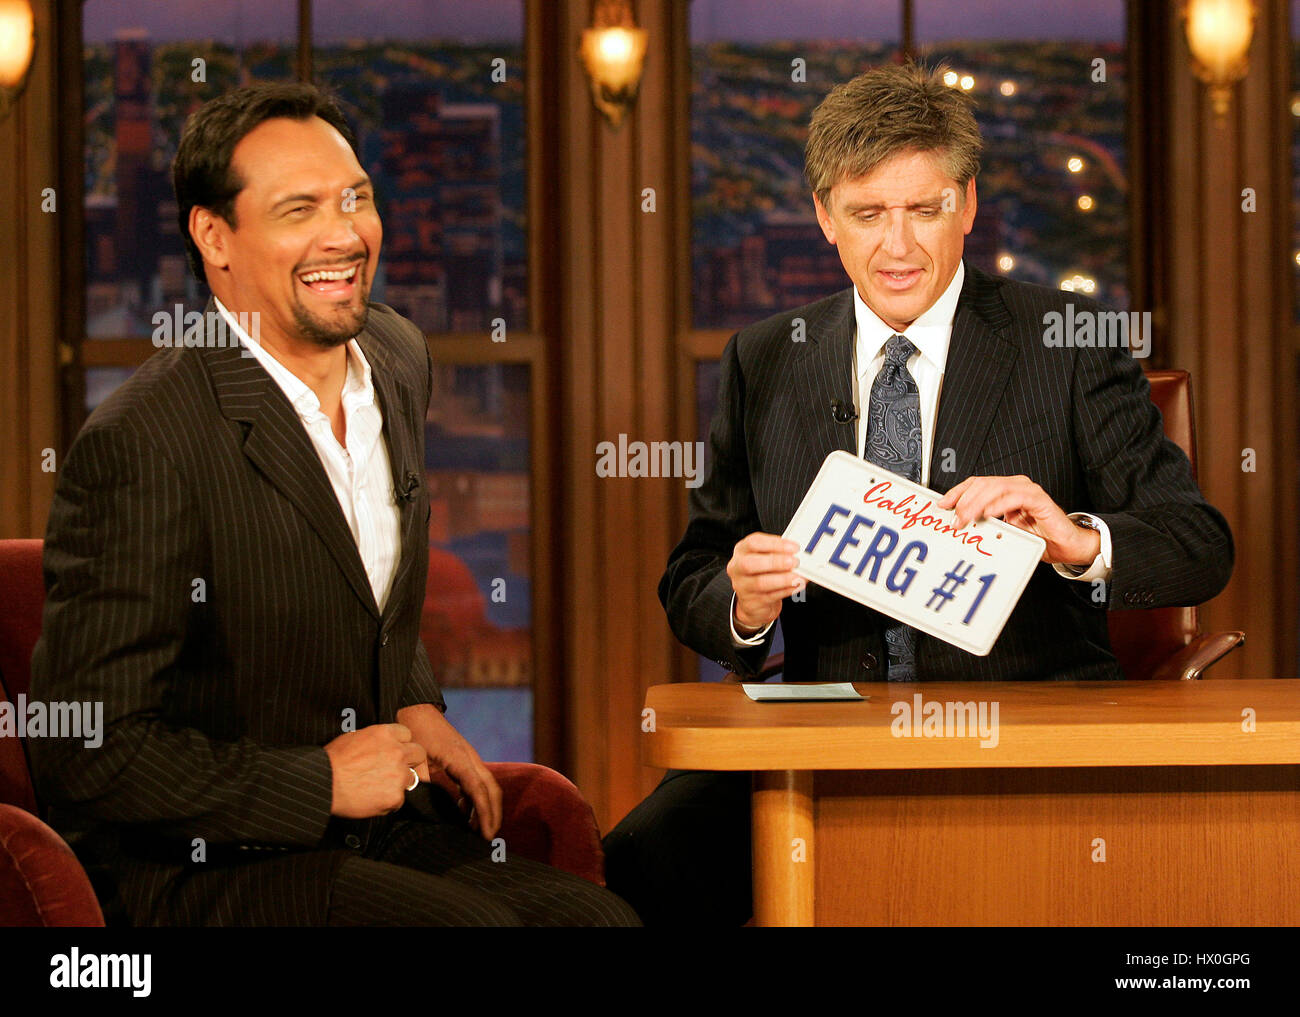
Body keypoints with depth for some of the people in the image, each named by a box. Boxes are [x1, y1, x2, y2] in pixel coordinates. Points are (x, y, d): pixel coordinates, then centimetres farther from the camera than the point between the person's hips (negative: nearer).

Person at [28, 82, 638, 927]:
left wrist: (417, 707, 9)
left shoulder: (398, 360, 8)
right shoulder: (143, 443, -19)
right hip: (194, 862, -8)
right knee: (477, 926, -29)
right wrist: (319, 783, -14)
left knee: (598, 917, -16)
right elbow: (84, 750, -18)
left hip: (376, 826, 8)